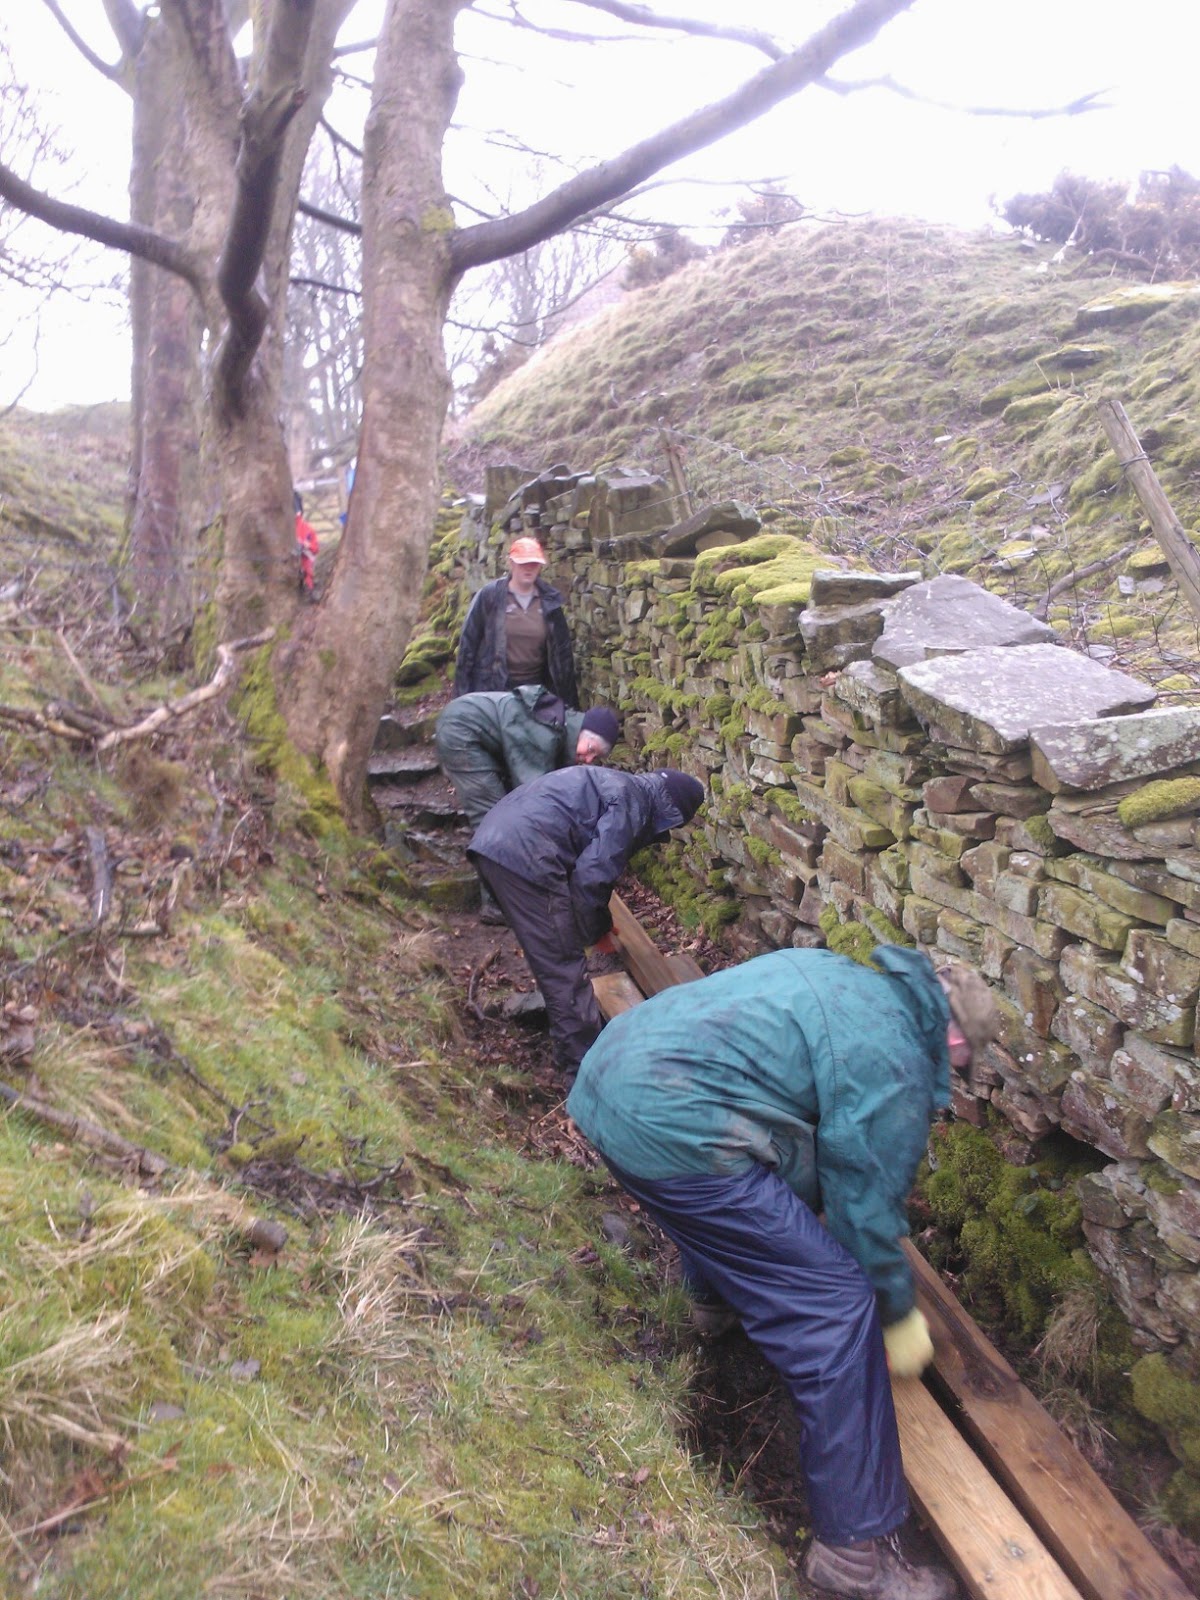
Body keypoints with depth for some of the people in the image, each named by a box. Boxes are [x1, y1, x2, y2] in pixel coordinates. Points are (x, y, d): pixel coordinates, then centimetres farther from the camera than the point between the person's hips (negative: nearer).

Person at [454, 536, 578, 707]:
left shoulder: (549, 601, 3)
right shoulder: (489, 595, -6)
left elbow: (562, 649, 7)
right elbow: (469, 641, -3)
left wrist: (568, 698, 5)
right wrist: (463, 691, -6)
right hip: (491, 687, -3)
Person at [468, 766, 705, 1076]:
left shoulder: (620, 785, 25)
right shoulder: (632, 804, -5)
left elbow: (593, 862, 32)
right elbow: (592, 875, -12)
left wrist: (600, 922, 34)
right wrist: (594, 930, 4)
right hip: (523, 855, -11)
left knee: (558, 960, 23)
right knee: (564, 966, -2)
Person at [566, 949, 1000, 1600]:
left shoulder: (845, 979, 21)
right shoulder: (895, 1065, -4)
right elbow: (866, 1208, 3)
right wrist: (901, 1316, 22)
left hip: (607, 1072, 10)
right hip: (670, 1128, -10)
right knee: (836, 1309, 0)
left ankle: (714, 1298, 66)